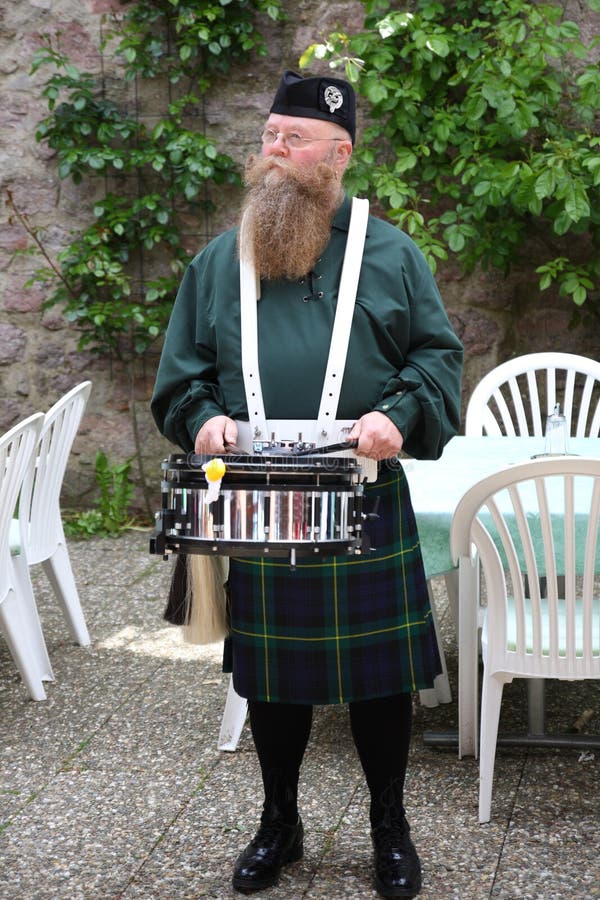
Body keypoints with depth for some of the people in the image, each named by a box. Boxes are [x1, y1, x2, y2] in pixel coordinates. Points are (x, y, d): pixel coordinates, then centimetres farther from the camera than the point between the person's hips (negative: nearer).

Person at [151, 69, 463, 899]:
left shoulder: (391, 253, 3)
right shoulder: (219, 260, 8)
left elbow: (438, 353, 2)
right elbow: (182, 368, 11)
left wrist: (400, 413, -16)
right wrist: (203, 417, -9)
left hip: (367, 503, -2)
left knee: (379, 672, 6)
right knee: (270, 674, 11)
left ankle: (390, 828, 25)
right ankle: (279, 824, 30)